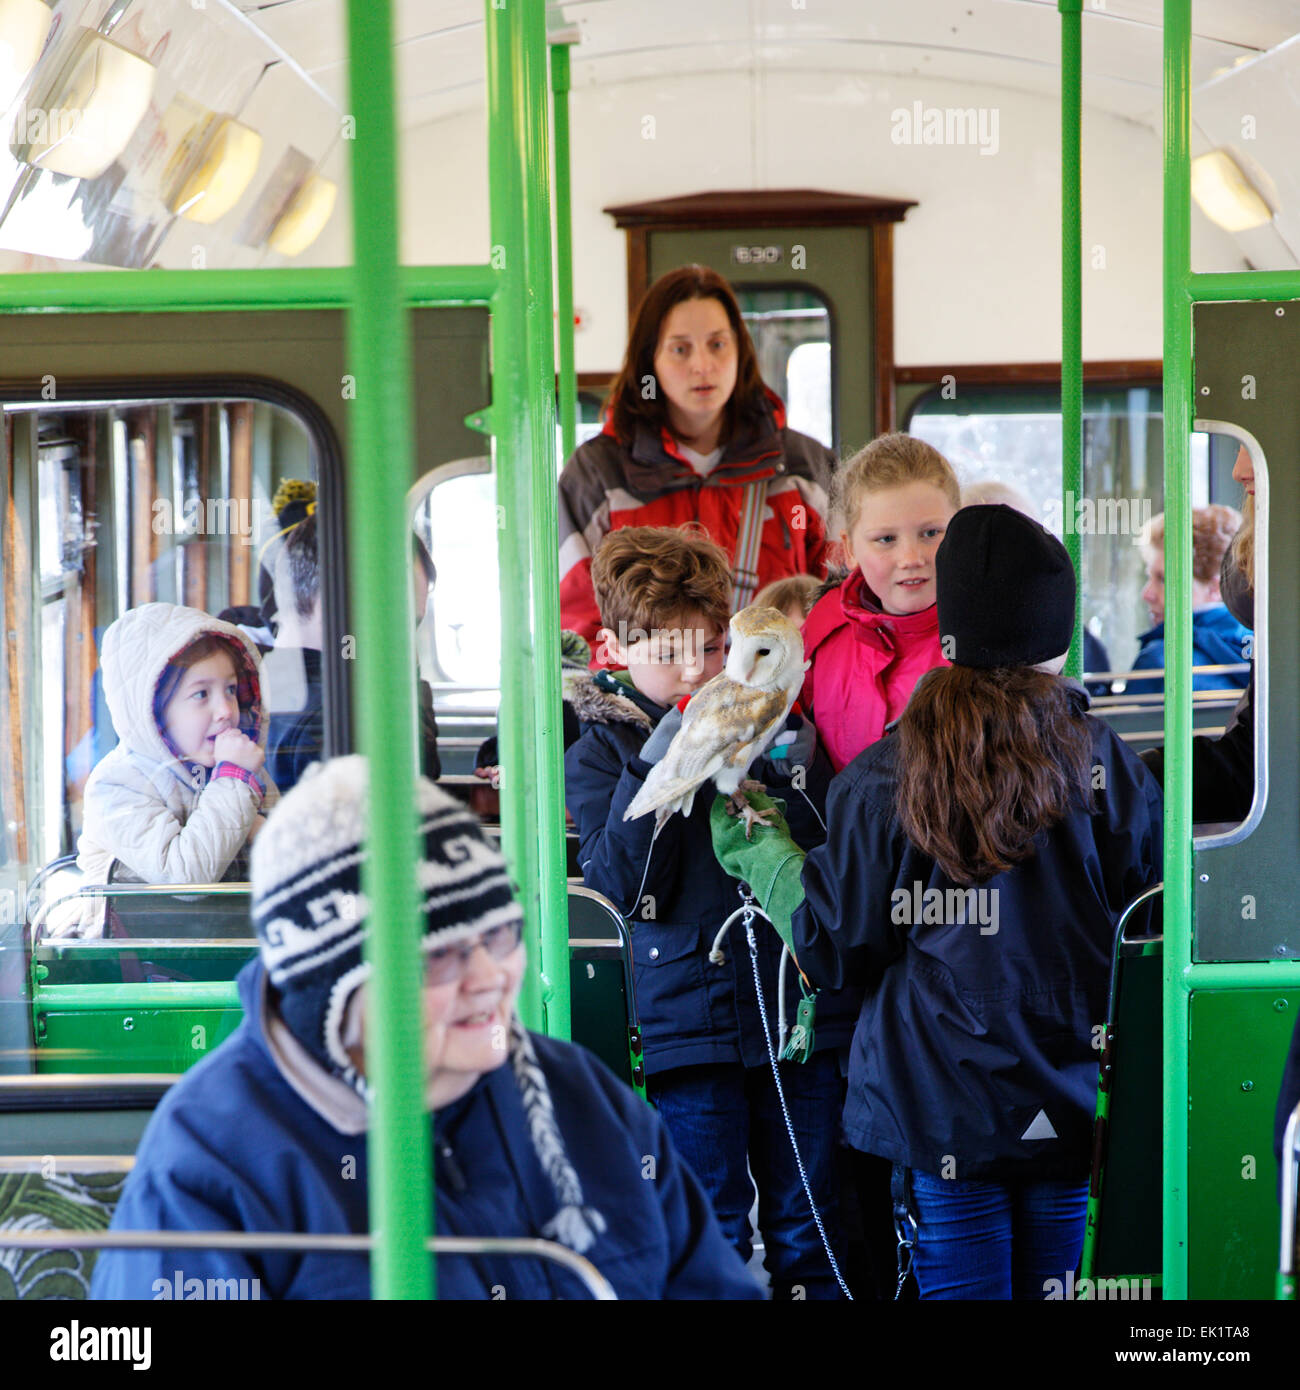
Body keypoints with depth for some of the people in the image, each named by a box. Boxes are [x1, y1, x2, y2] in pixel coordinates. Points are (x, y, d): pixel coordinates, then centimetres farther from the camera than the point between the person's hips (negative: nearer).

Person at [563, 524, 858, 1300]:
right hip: (691, 1025, -2)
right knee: (710, 1238, 1)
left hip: (800, 1008, 2)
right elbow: (627, 889, -10)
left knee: (807, 1233, 8)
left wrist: (789, 763, -15)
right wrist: (656, 765, -17)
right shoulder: (601, 755, 3)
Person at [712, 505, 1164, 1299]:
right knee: (1053, 1288, 9)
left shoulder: (883, 779, -6)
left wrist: (761, 854, 14)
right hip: (1073, 1108, 1)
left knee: (958, 1285, 5)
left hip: (938, 1108, 0)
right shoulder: (1106, 765, -5)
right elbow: (1155, 935, -2)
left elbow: (836, 950, 1)